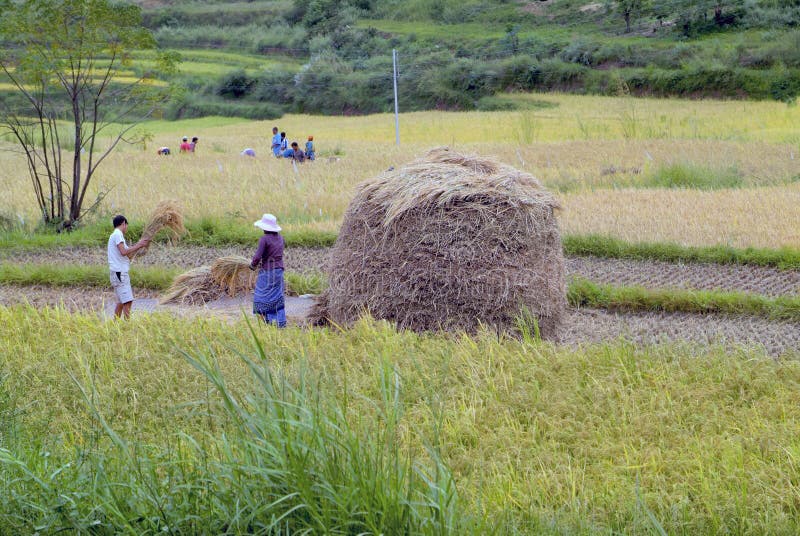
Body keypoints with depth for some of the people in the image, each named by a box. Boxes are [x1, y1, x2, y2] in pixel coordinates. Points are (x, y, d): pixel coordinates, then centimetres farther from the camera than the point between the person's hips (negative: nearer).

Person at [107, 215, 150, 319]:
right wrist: (138, 245, -11)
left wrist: (139, 245, 20)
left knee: (121, 302, 14)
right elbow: (123, 252, -20)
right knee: (127, 301, -14)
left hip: (120, 273, 10)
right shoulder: (117, 234, -9)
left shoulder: (116, 235, 20)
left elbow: (127, 254, 23)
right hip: (119, 272, -10)